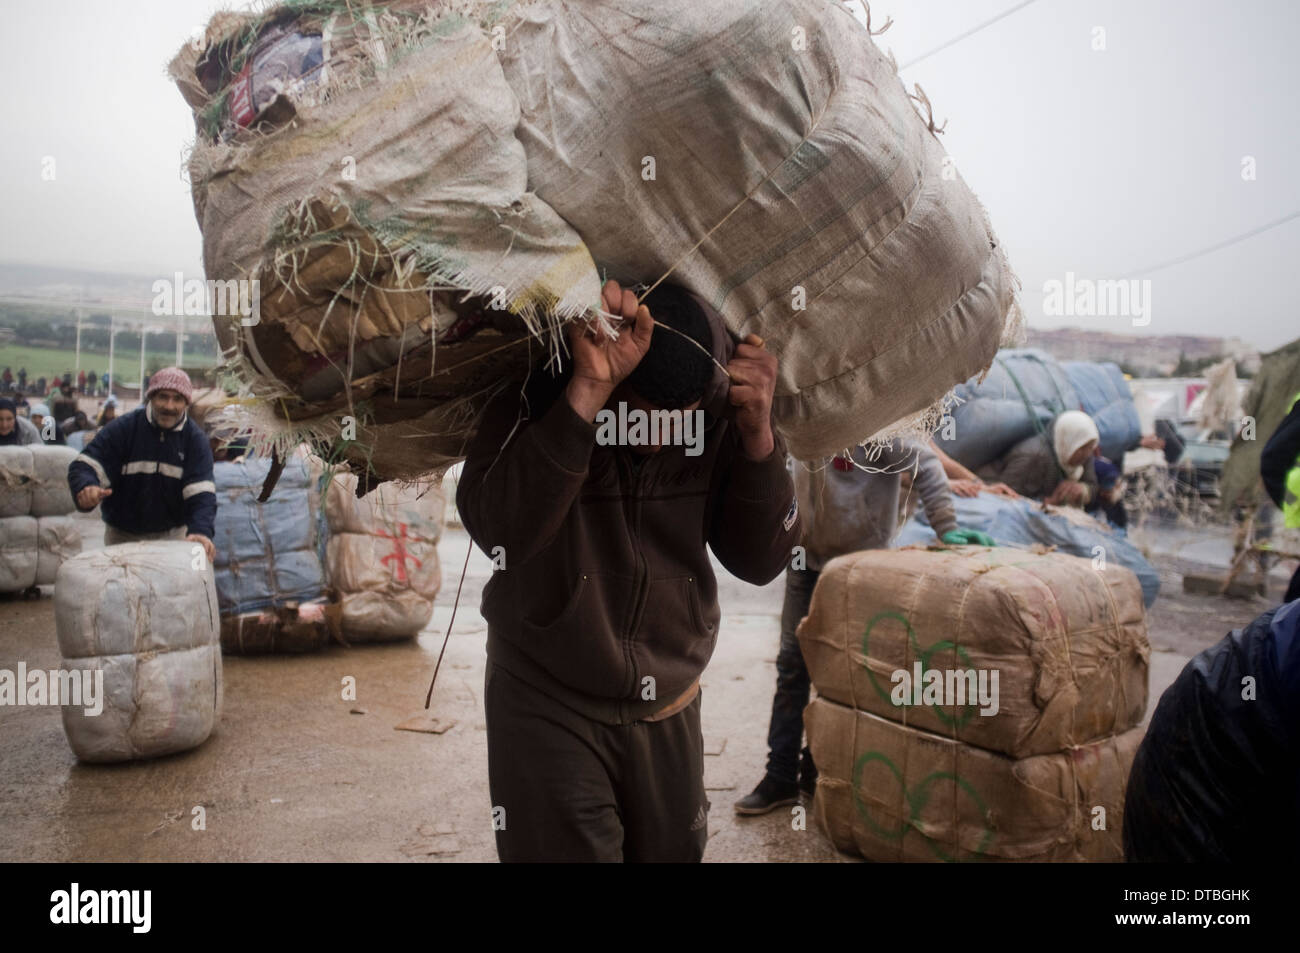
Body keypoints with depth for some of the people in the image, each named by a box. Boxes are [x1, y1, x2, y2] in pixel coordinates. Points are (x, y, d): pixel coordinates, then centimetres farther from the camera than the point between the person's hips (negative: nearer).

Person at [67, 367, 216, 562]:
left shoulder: (195, 440, -9)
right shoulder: (123, 428, -9)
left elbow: (201, 492, -18)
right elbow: (84, 465, -13)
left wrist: (200, 530, -37)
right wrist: (85, 487, -38)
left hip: (172, 535, 0)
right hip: (121, 536, 0)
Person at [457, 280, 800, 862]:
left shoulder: (716, 418, -8)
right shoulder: (535, 400, -18)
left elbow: (759, 562, -9)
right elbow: (499, 532, -35)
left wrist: (757, 435, -23)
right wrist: (588, 390, -41)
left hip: (669, 711, 4)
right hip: (548, 706, -3)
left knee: (673, 851, 17)